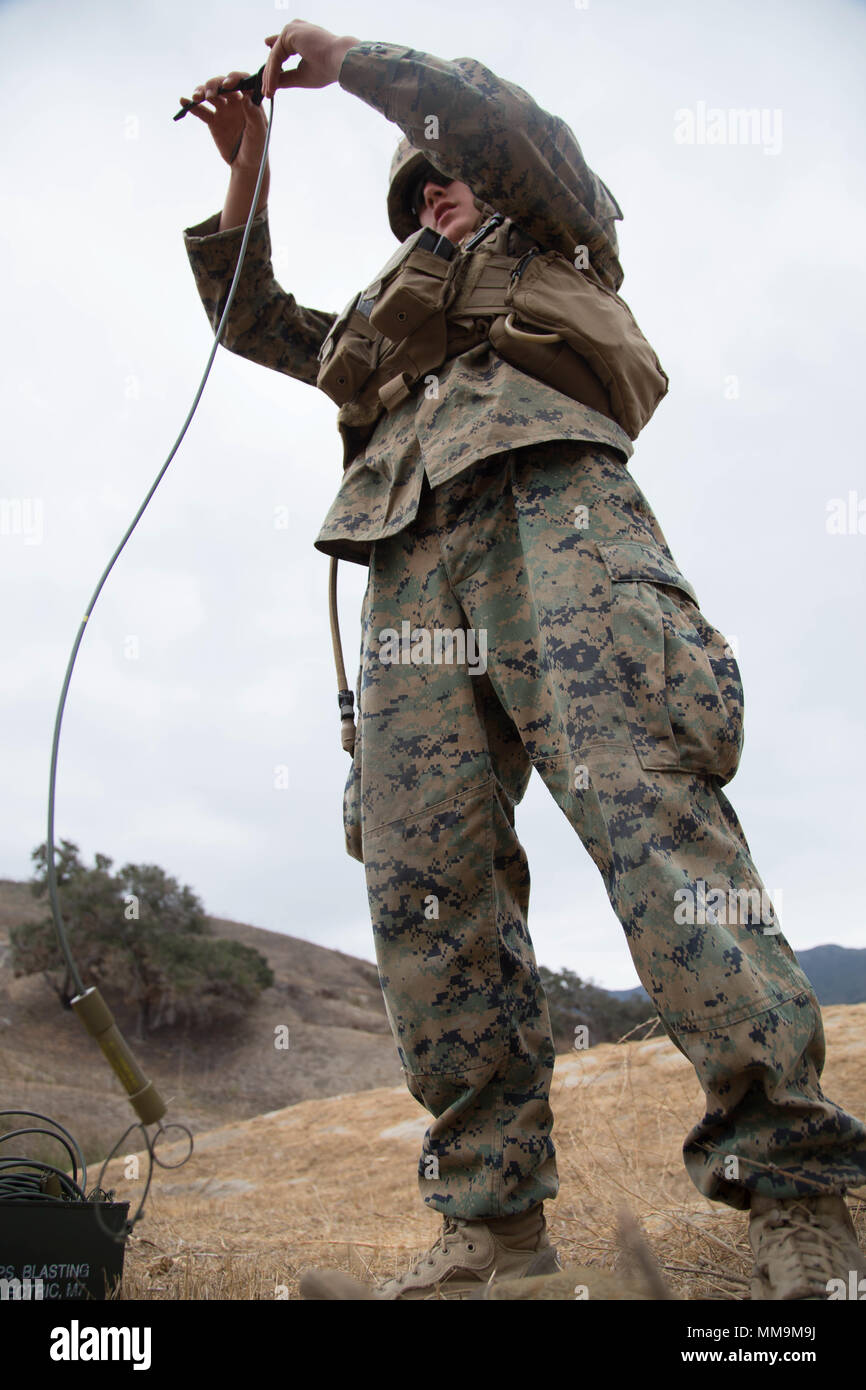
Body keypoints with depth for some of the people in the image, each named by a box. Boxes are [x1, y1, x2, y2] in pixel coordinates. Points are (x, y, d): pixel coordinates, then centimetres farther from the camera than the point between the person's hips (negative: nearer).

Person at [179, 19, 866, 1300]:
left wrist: (346, 61, 25)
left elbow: (505, 124, 17)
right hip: (414, 558, 5)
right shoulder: (387, 320, 44)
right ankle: (492, 1219, -12)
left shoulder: (556, 247, 32)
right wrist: (247, 174, 38)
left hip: (543, 490, -4)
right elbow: (253, 319, 47)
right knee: (420, 878, -13)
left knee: (639, 793, -25)